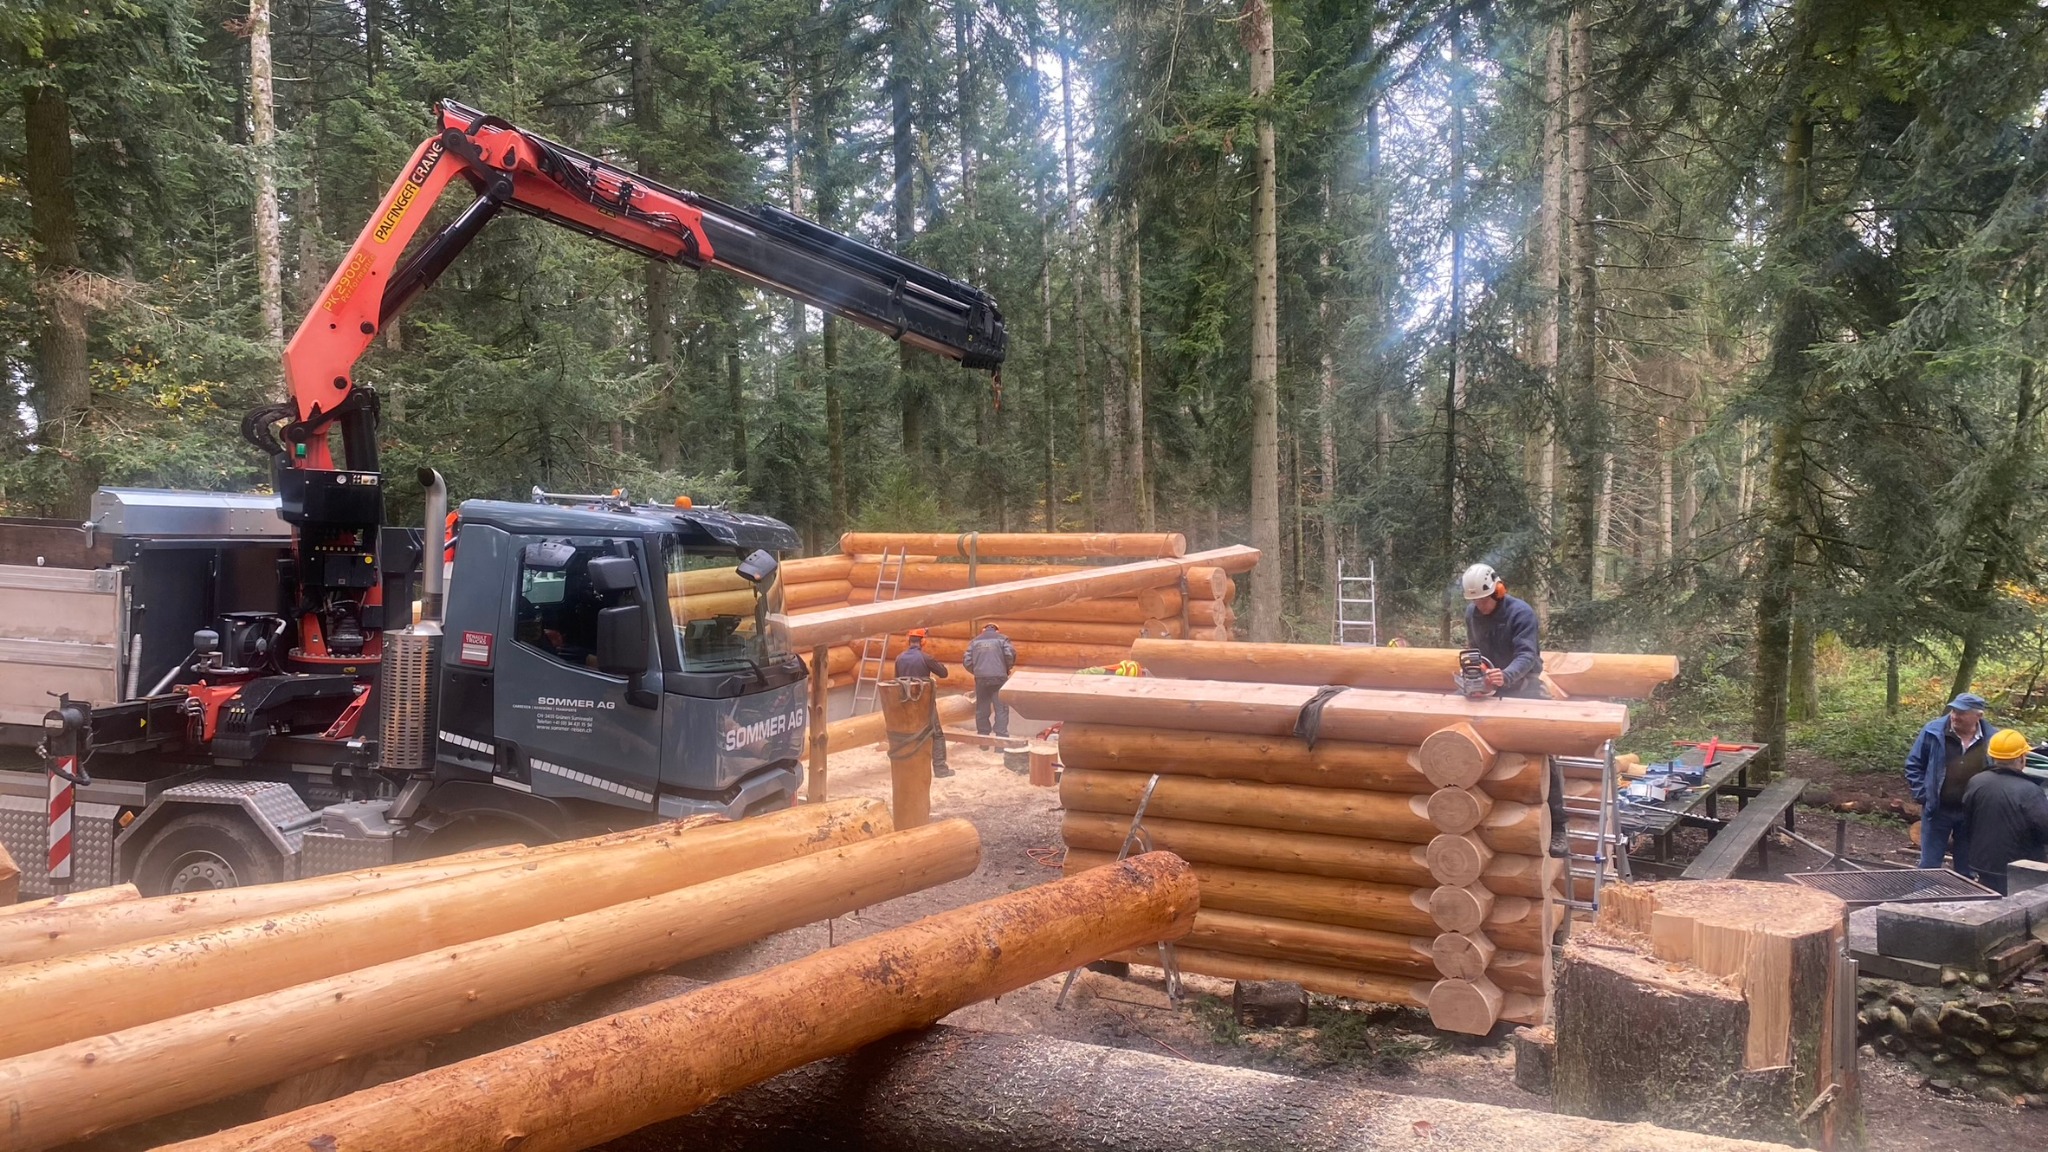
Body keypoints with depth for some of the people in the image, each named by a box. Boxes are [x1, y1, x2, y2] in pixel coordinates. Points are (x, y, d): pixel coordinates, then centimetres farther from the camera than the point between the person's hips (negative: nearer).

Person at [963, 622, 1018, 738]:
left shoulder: (975, 641, 15)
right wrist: (1007, 669, 8)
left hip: (981, 678, 2)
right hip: (999, 677, -2)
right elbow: (1010, 655, -8)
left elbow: (967, 662, 7)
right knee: (1001, 708, 2)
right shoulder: (1002, 639, 8)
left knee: (982, 708, 11)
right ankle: (1001, 737, -4)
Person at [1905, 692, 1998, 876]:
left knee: (1966, 871, 13)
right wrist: (1922, 795, -6)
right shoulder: (1933, 731, -8)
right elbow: (1914, 765, 1)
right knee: (1929, 867, 6)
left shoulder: (1993, 739, -6)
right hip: (1937, 810, -1)